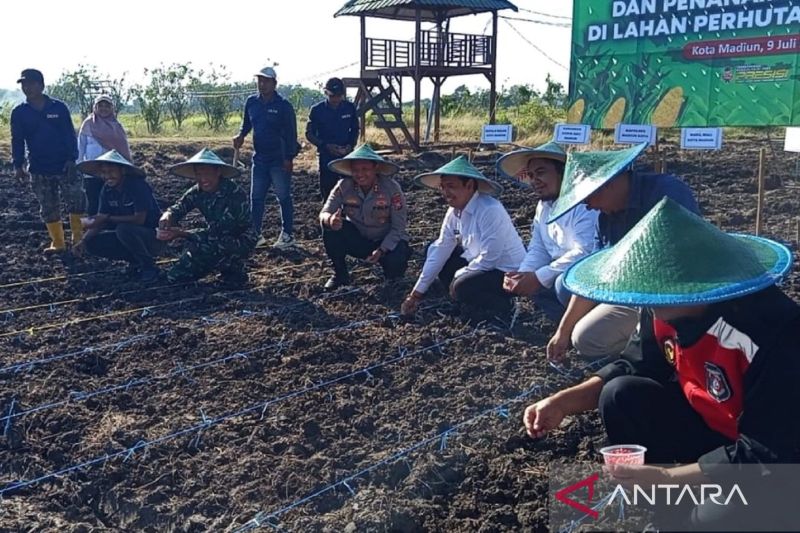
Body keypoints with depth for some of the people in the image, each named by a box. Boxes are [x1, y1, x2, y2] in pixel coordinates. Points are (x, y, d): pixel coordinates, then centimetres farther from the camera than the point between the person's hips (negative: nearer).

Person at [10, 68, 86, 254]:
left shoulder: (58, 107, -3)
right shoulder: (19, 113, 2)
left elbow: (70, 135, -1)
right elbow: (17, 140, 5)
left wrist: (72, 159, -9)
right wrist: (18, 165, -3)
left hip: (64, 166, -2)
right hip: (38, 169, 2)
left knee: (77, 200, -9)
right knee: (48, 208, 8)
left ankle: (78, 237, 7)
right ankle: (57, 243, 17)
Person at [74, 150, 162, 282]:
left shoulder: (138, 186, -21)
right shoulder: (107, 190, -1)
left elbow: (139, 219, -29)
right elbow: (100, 221, -1)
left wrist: (108, 219, -29)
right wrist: (84, 240, -17)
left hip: (154, 237, -7)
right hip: (129, 236, 7)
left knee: (124, 228, -34)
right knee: (92, 243, -7)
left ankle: (149, 266, -12)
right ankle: (137, 260, 7)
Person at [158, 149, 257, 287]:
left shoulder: (234, 194, -28)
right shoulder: (198, 191, -7)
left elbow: (216, 232, -32)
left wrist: (181, 233, -40)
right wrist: (168, 216, -40)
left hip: (240, 243, -7)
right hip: (217, 242, 7)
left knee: (201, 245, -33)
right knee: (175, 276, 1)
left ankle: (234, 269, -6)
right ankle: (223, 264, 19)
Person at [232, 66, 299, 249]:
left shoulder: (283, 106, -9)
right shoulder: (251, 102, 6)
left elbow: (291, 133, -9)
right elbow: (246, 124, 19)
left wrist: (289, 158, -14)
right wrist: (241, 136, -2)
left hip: (279, 160, -6)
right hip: (259, 158, 6)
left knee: (283, 197, 2)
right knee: (256, 197, 9)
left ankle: (288, 235, 10)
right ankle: (255, 234, 17)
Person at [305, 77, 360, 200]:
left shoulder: (350, 108, -1)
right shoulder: (317, 110, -6)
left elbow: (355, 130, 11)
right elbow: (309, 134, -2)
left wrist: (350, 145, -9)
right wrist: (326, 145, -17)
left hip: (347, 156, 1)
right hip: (326, 157, -1)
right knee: (327, 190, 4)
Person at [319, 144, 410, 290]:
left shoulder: (391, 188, -21)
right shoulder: (344, 186, -15)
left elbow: (398, 227, -17)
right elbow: (324, 213, -19)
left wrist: (381, 250, -29)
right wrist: (330, 219, -44)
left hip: (387, 241, -2)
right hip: (358, 239, 3)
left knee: (394, 264, -34)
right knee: (330, 226, -24)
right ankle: (340, 274, -5)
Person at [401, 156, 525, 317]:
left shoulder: (490, 210, -27)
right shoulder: (454, 211, -3)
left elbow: (488, 258, -27)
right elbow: (440, 250, 0)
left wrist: (457, 277, -12)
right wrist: (417, 293, -1)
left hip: (509, 273, -8)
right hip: (483, 265, 8)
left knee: (462, 286, -29)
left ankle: (504, 304, -3)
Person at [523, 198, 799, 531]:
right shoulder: (666, 310, -13)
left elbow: (768, 453, -31)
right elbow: (644, 366, 4)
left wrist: (666, 478, -35)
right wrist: (563, 402, -7)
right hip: (713, 427, 7)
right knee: (622, 397, -9)